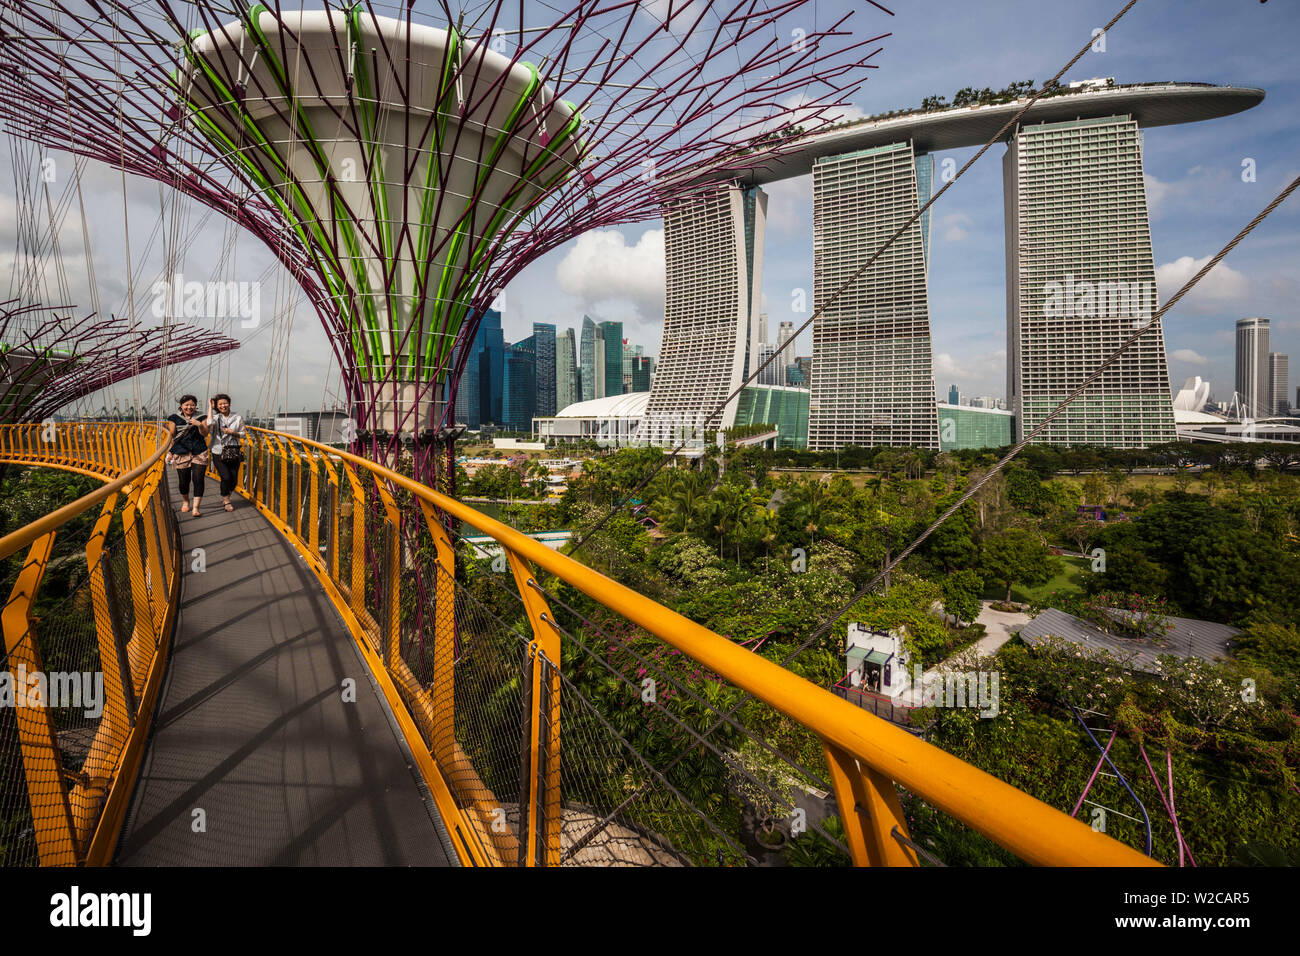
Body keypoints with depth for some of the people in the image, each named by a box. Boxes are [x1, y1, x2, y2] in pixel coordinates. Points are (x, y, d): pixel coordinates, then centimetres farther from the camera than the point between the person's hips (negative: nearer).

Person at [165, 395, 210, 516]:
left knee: (198, 480, -8)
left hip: (199, 454, 0)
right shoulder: (174, 419, 7)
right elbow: (171, 436, 8)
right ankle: (185, 502, 33)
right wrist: (169, 452, 4)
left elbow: (205, 434, 0)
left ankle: (196, 507, -4)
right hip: (181, 454, 0)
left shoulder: (200, 418, 8)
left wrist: (200, 425, -18)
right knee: (184, 481, 6)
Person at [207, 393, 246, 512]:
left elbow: (242, 434, 12)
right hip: (218, 453, -2)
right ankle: (226, 501, 9)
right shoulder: (216, 417, 1)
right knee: (226, 477, -13)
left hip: (233, 453, 2)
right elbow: (209, 423, -22)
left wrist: (233, 433, -9)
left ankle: (225, 498, 30)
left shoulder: (237, 418, 5)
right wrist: (210, 407, -12)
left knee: (234, 479, 2)